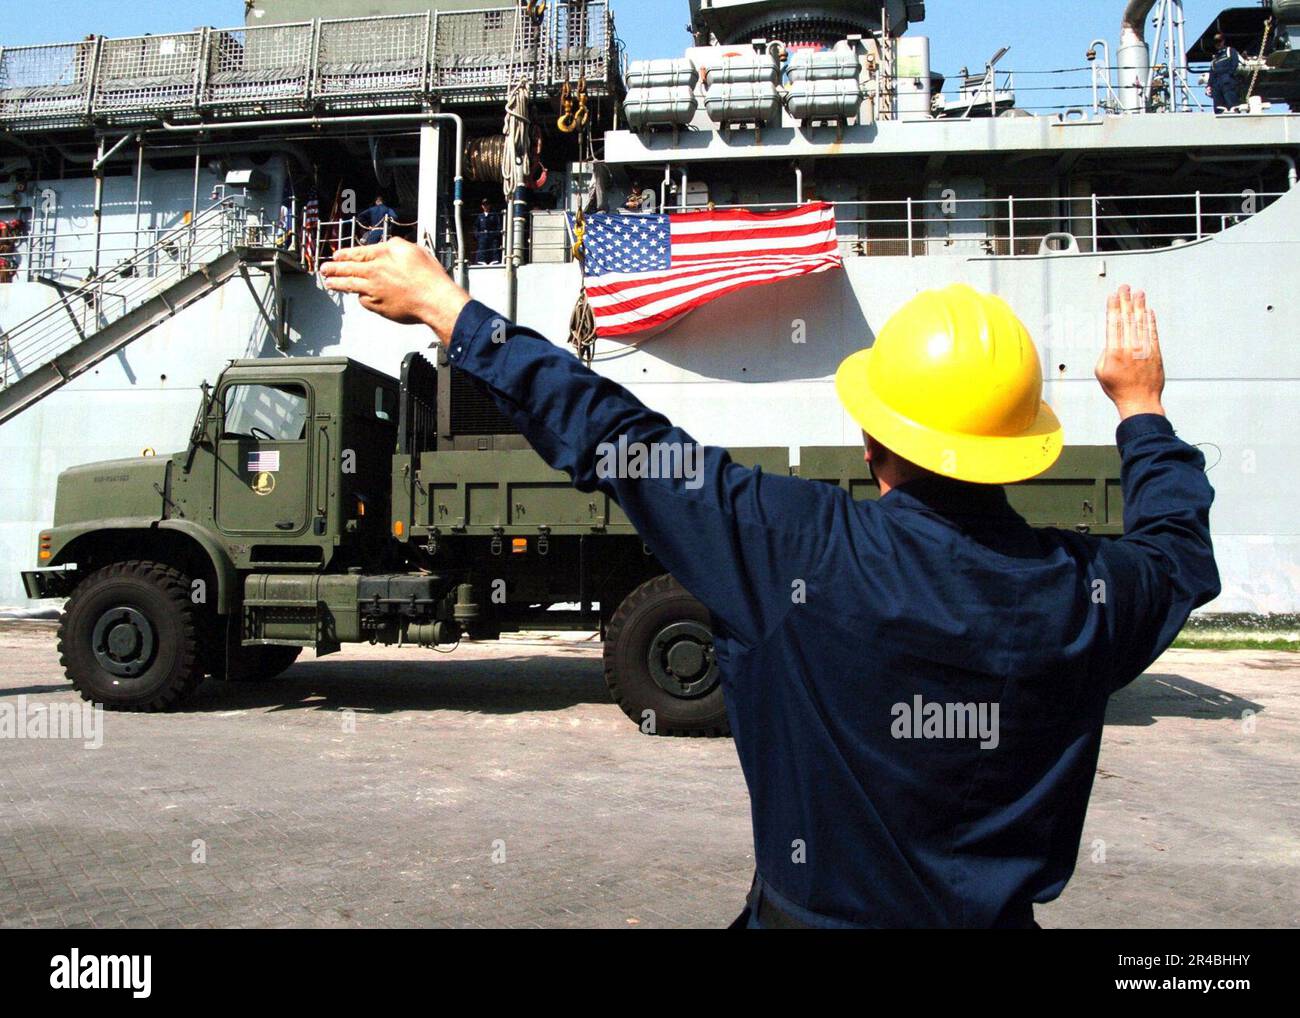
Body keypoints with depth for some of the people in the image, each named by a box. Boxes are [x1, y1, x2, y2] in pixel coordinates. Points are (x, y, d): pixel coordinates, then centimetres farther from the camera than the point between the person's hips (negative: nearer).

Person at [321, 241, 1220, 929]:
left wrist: (448, 309, -10)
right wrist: (1143, 409, 24)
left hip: (813, 911, -3)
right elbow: (1181, 552, 9)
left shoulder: (801, 550, -28)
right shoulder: (1086, 592, -16)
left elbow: (612, 436, -21)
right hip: (998, 916, 4)